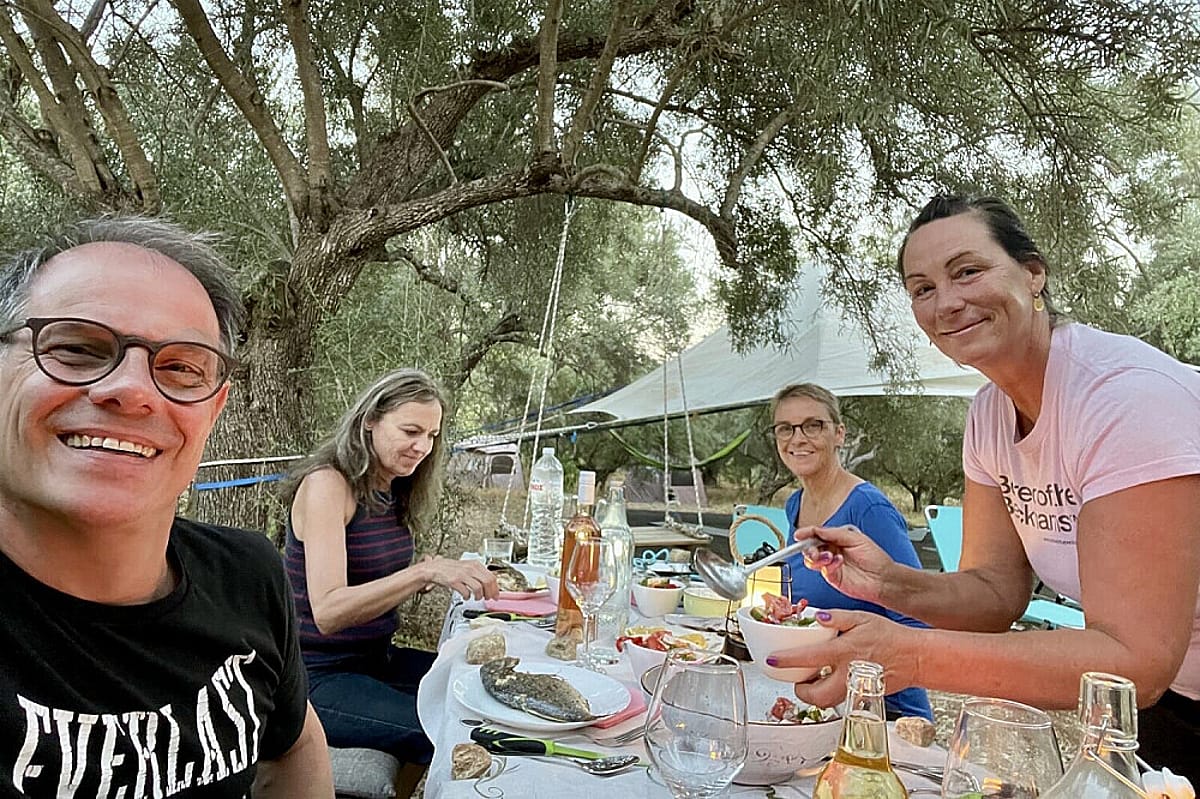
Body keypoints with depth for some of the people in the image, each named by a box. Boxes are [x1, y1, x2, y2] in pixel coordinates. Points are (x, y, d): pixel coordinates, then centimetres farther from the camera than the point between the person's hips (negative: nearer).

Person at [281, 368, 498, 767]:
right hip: (320, 675, -8)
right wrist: (425, 572, -33)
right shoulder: (327, 483, -16)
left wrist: (448, 573, -7)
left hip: (377, 658, 8)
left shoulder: (392, 493, 7)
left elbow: (380, 584, 10)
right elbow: (327, 611, -25)